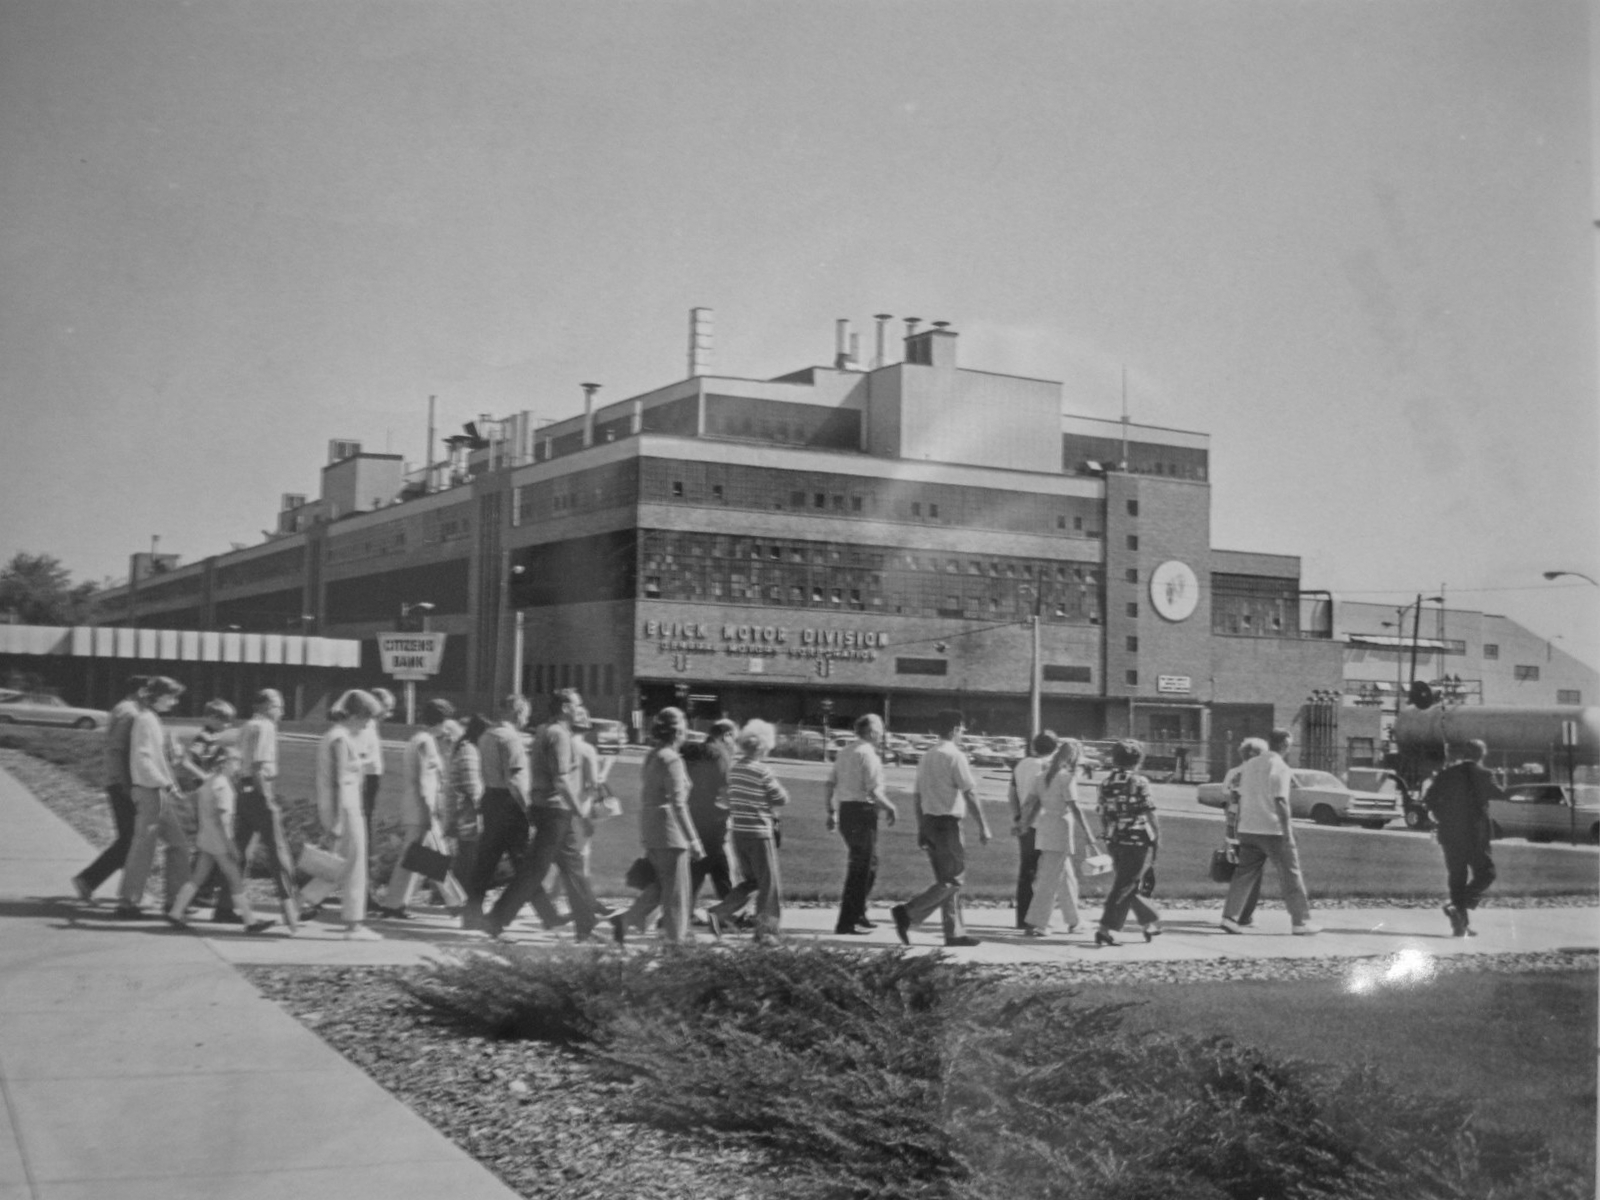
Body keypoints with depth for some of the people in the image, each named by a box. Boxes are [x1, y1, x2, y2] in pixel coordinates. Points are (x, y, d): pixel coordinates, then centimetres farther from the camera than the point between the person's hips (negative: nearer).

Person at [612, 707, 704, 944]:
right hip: (670, 833, -9)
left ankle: (625, 920, 6)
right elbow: (678, 804, -19)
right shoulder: (672, 759, -15)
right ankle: (675, 940, 8)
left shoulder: (651, 757, 12)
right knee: (676, 891, 2)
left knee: (659, 886, 17)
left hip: (650, 830, 9)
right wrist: (693, 840, -18)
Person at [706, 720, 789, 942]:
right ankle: (765, 930, 9)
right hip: (759, 833, -7)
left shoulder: (733, 769, 5)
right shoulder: (763, 772, -15)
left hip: (738, 831, 7)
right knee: (768, 883, 7)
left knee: (750, 881, 19)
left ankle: (717, 913, 5)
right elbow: (782, 799, -8)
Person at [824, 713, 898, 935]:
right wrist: (891, 808, -4)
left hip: (844, 811, 9)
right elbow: (874, 792, -19)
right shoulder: (869, 756, -14)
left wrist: (831, 812, 17)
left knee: (870, 863, 20)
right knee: (860, 868, -2)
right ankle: (846, 922, -1)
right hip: (862, 812, -9)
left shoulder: (845, 752, 12)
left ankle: (858, 916, 24)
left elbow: (828, 785, 11)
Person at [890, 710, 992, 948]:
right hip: (948, 823, -9)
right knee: (951, 881, -4)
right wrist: (983, 827, -10)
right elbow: (970, 795, -15)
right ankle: (907, 913, -14)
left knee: (947, 880, 13)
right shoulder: (955, 757, -12)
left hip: (929, 822, 9)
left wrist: (921, 828, 20)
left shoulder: (927, 757, 12)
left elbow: (916, 796, 15)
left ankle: (954, 932, 14)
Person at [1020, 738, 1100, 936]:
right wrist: (1089, 838, -17)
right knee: (1049, 881, -4)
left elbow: (1028, 803, 6)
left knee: (1067, 878, 19)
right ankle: (1033, 924, -6)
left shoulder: (1044, 776, 10)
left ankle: (1073, 922, 27)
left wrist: (1023, 824, 15)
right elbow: (1075, 808, -17)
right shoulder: (1067, 778, -11)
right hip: (1060, 830, -8)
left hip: (1043, 828, 8)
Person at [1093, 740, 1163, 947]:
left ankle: (1150, 921, 30)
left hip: (1115, 841, 6)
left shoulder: (1106, 783, 6)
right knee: (1124, 887, -3)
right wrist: (1157, 836, 0)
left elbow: (1103, 814, 9)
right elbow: (1148, 813, -10)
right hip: (1138, 840, -6)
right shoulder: (1139, 782, -10)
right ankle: (1107, 929, -7)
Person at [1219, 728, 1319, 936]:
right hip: (1273, 830, -6)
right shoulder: (1280, 767, -10)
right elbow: (1280, 802, -16)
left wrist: (1240, 825, 19)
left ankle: (1230, 917, 0)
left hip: (1248, 829, 6)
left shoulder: (1250, 764, 11)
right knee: (1290, 874, 3)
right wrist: (1288, 831, -15)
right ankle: (1301, 922, 5)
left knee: (1245, 873, 8)